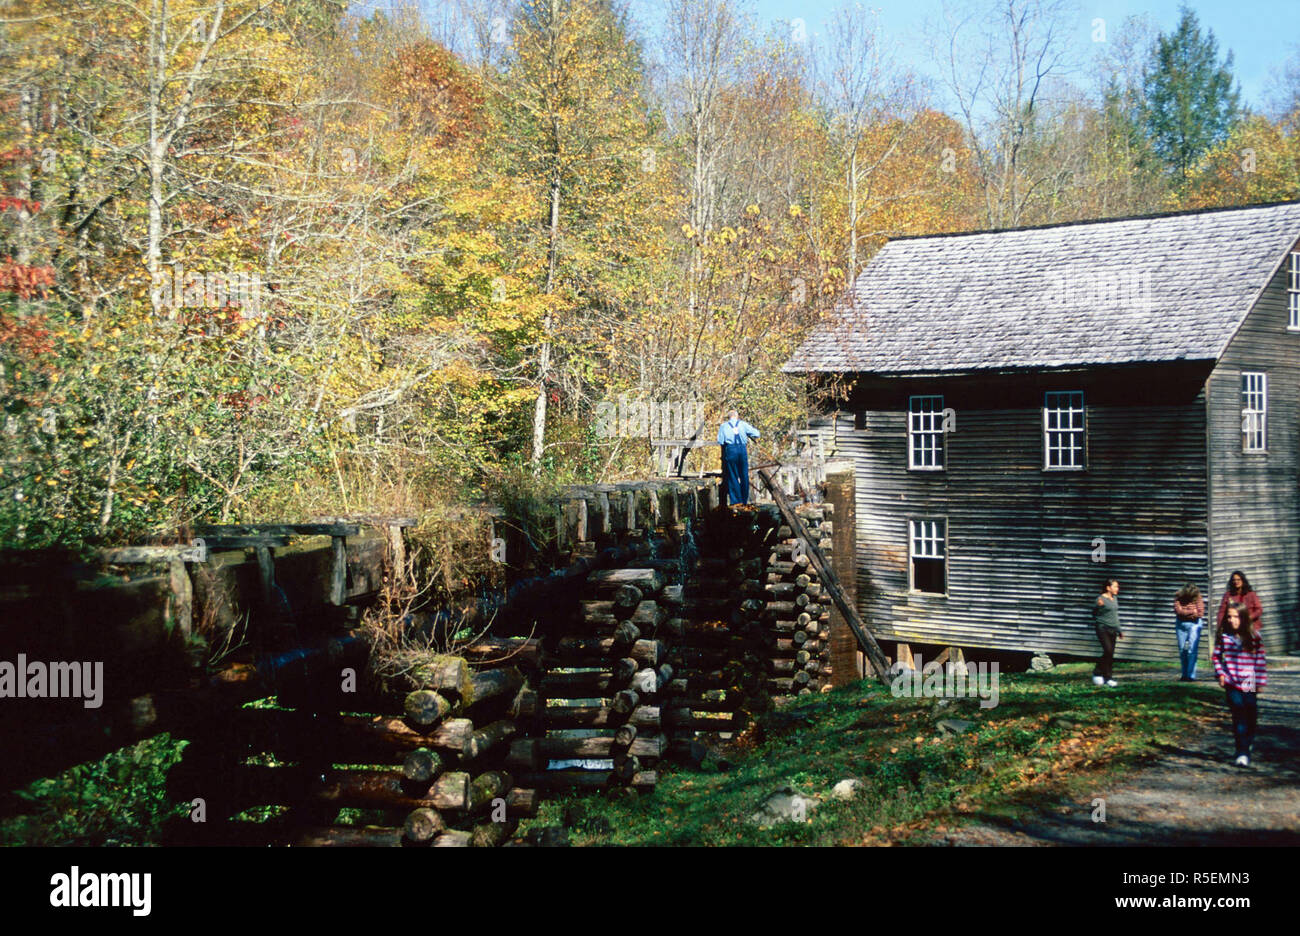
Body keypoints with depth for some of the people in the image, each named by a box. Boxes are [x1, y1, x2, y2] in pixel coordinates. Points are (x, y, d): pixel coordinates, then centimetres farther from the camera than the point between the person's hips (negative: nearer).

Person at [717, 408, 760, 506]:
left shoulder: (723, 426, 9)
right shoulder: (743, 424, 10)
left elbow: (720, 441, 0)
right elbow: (756, 434, 6)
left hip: (730, 449, -1)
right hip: (742, 449, 1)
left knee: (732, 476, 4)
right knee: (744, 476, 9)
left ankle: (735, 500, 0)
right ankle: (744, 500, 11)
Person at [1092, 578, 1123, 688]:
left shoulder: (1115, 598, 13)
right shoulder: (1101, 598, -9)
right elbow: (1094, 613, -10)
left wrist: (1120, 630, 25)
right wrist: (1098, 606, -30)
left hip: (1112, 629, 7)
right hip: (1102, 628, -7)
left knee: (1111, 654, 3)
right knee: (1108, 651, -17)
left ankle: (1107, 678, 8)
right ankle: (1097, 673, -1)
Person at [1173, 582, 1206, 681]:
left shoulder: (1198, 598, -8)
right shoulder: (1178, 597, -4)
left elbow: (1200, 613, -15)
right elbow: (1178, 611, -14)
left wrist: (1185, 612, -14)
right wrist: (1192, 611, -16)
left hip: (1194, 624, -3)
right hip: (1181, 624, 3)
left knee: (1192, 649, -12)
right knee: (1182, 650, 7)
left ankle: (1191, 675, -11)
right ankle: (1185, 674, 16)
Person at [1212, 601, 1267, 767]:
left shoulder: (1254, 637, -4)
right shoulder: (1223, 636, -1)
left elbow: (1260, 660, 1)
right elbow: (1216, 656, 11)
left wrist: (1260, 681, 2)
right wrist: (1220, 673, -1)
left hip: (1249, 683, 0)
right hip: (1232, 683, 0)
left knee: (1250, 715, 10)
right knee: (1238, 716, -8)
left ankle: (1248, 742, 35)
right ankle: (1242, 753, -8)